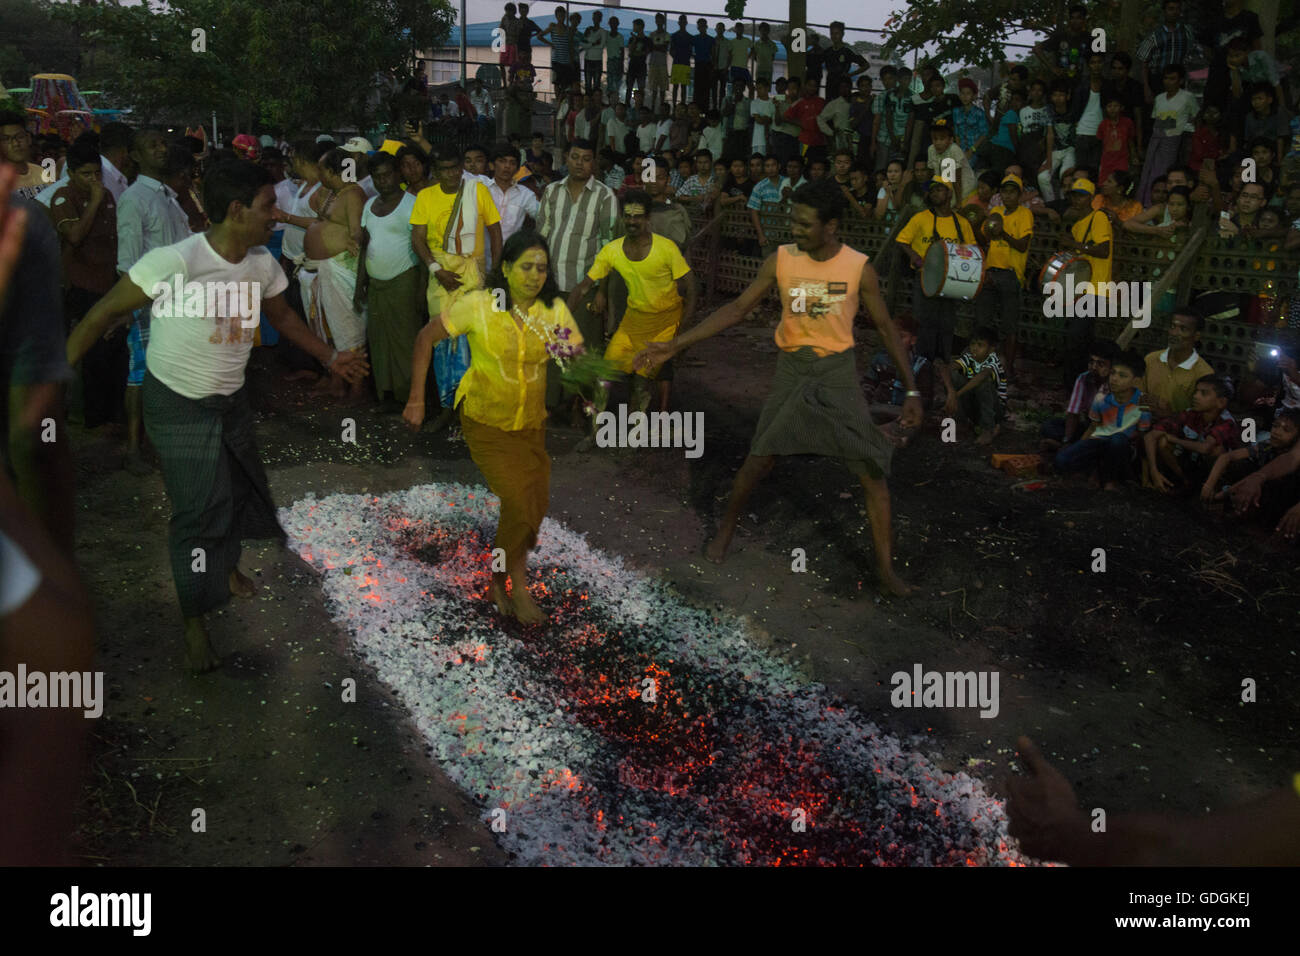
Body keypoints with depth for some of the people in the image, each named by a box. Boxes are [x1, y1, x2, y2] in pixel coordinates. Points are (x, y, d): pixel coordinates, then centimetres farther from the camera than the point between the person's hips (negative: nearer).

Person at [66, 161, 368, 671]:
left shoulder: (262, 264, -8)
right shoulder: (175, 262, -29)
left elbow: (281, 314, 13)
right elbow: (105, 312, -20)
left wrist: (330, 356, 14)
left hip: (231, 398, 6)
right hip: (177, 404, -6)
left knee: (241, 487, 19)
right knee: (199, 509, -5)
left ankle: (227, 568, 49)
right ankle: (194, 622, 14)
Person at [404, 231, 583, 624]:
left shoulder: (554, 309, -8)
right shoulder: (478, 305, -17)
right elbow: (426, 338, -8)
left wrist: (573, 356, -33)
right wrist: (416, 399, -9)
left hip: (530, 422, 4)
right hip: (485, 421, -4)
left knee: (536, 500, 7)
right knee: (520, 500, -15)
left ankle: (501, 582, 31)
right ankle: (516, 585, 8)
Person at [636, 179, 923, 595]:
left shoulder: (859, 268, -10)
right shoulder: (781, 260, -8)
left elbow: (885, 327, -1)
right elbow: (738, 308, -3)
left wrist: (911, 390, -4)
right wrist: (677, 344, -8)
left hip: (838, 373, 0)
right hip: (792, 371, 1)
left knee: (873, 471, -4)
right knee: (759, 459, 4)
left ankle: (885, 568, 9)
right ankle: (726, 528, 31)